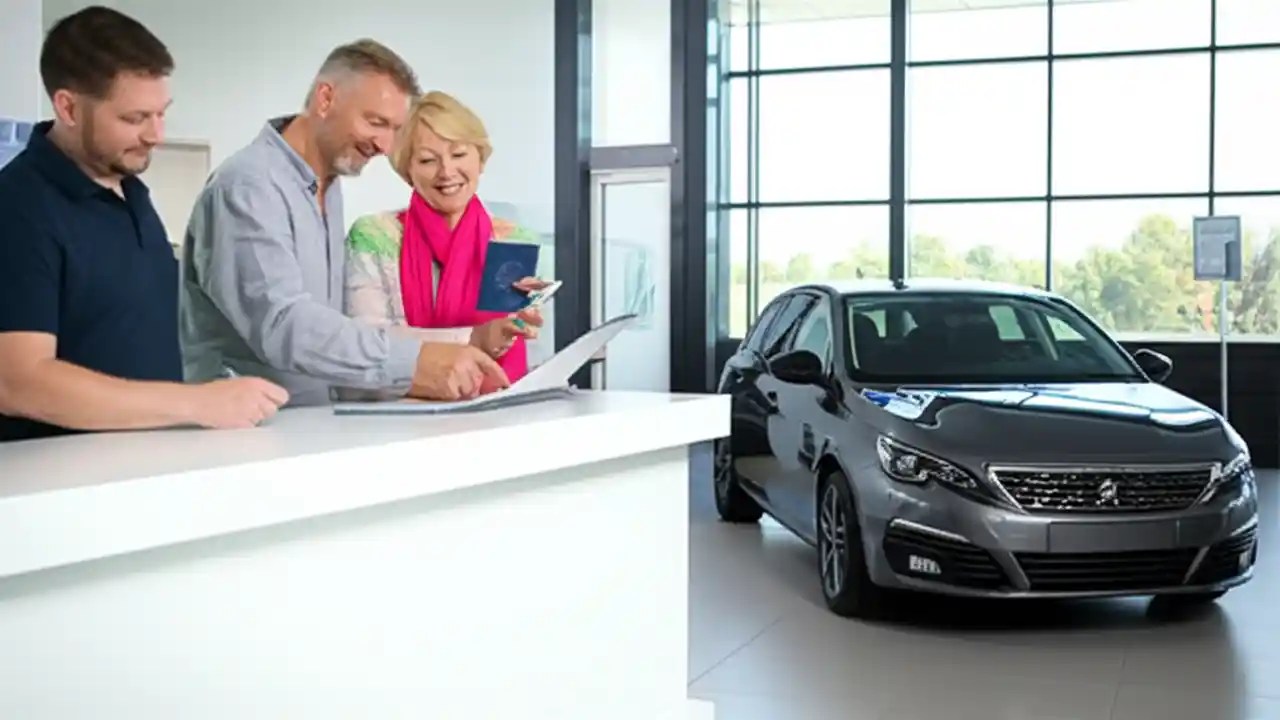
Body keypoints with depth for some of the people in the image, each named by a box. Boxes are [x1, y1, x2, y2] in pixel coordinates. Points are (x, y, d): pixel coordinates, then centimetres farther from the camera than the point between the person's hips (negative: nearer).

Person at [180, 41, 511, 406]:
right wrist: (412, 361, -33)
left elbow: (326, 321, 10)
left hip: (312, 418, 7)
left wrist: (403, 377, -2)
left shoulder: (329, 187, 12)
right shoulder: (248, 185, -14)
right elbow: (280, 324, -26)